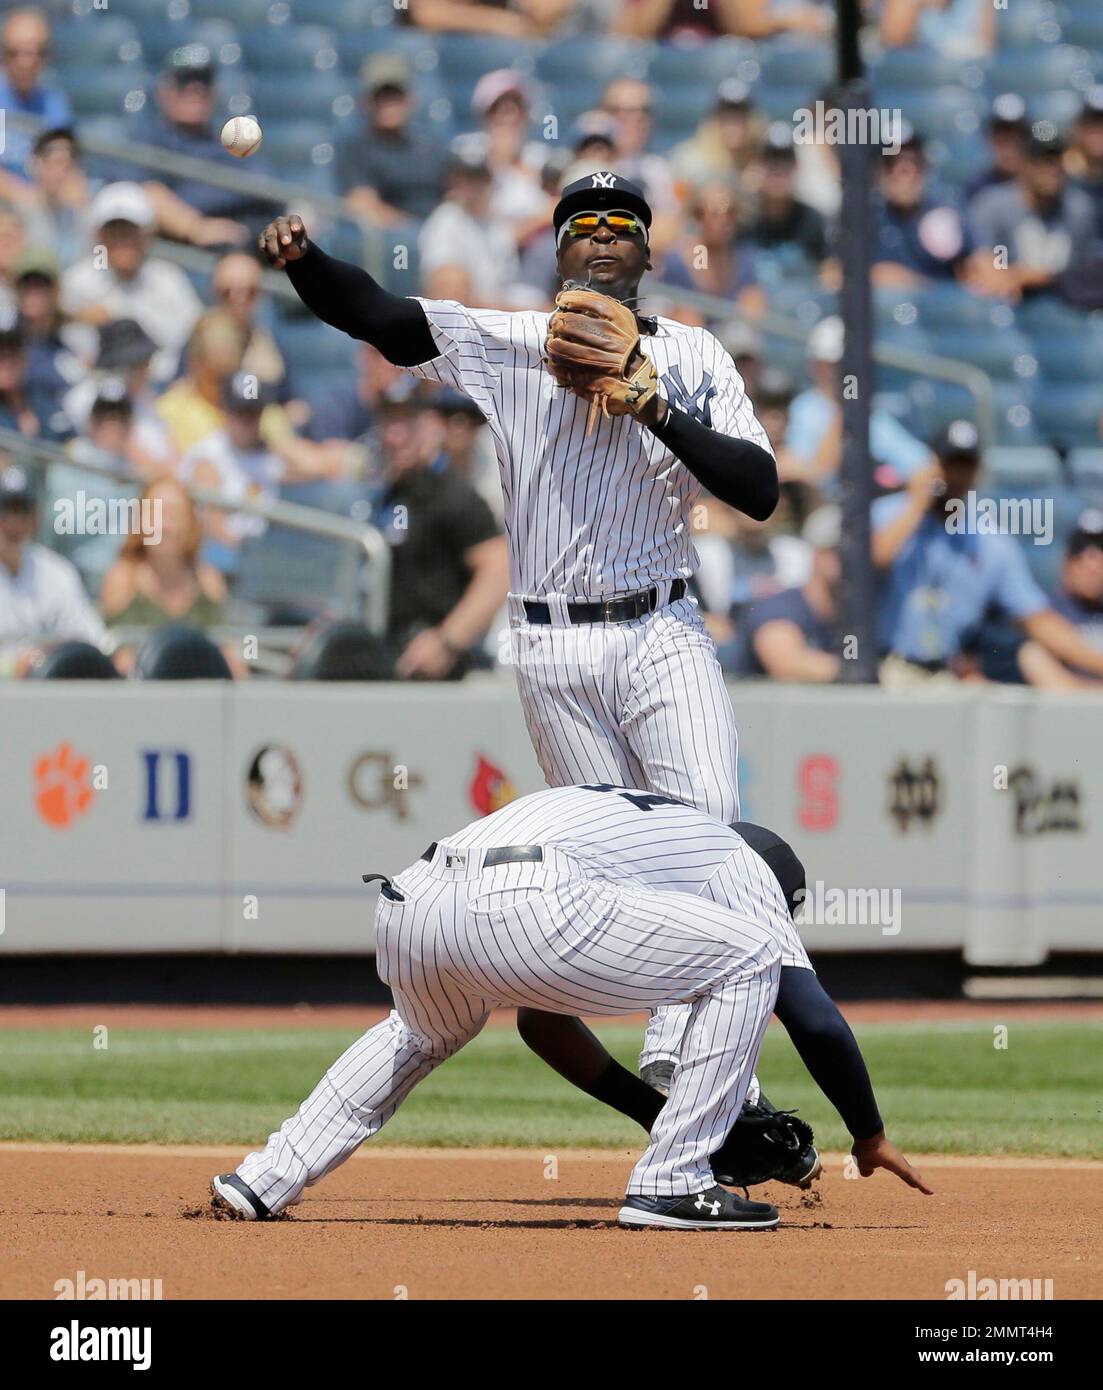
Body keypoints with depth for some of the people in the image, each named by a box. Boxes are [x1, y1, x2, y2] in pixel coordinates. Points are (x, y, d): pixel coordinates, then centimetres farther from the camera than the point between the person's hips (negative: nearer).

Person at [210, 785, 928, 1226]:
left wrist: (654, 1110, 48)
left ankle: (264, 1181, 37)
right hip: (516, 909, -8)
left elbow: (543, 1021, 47)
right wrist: (872, 1136, 27)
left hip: (405, 905, 8)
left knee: (424, 1032, 43)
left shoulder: (614, 814, 43)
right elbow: (818, 1020, 14)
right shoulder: (741, 864, 24)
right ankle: (673, 1184, 6)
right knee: (749, 958, 9)